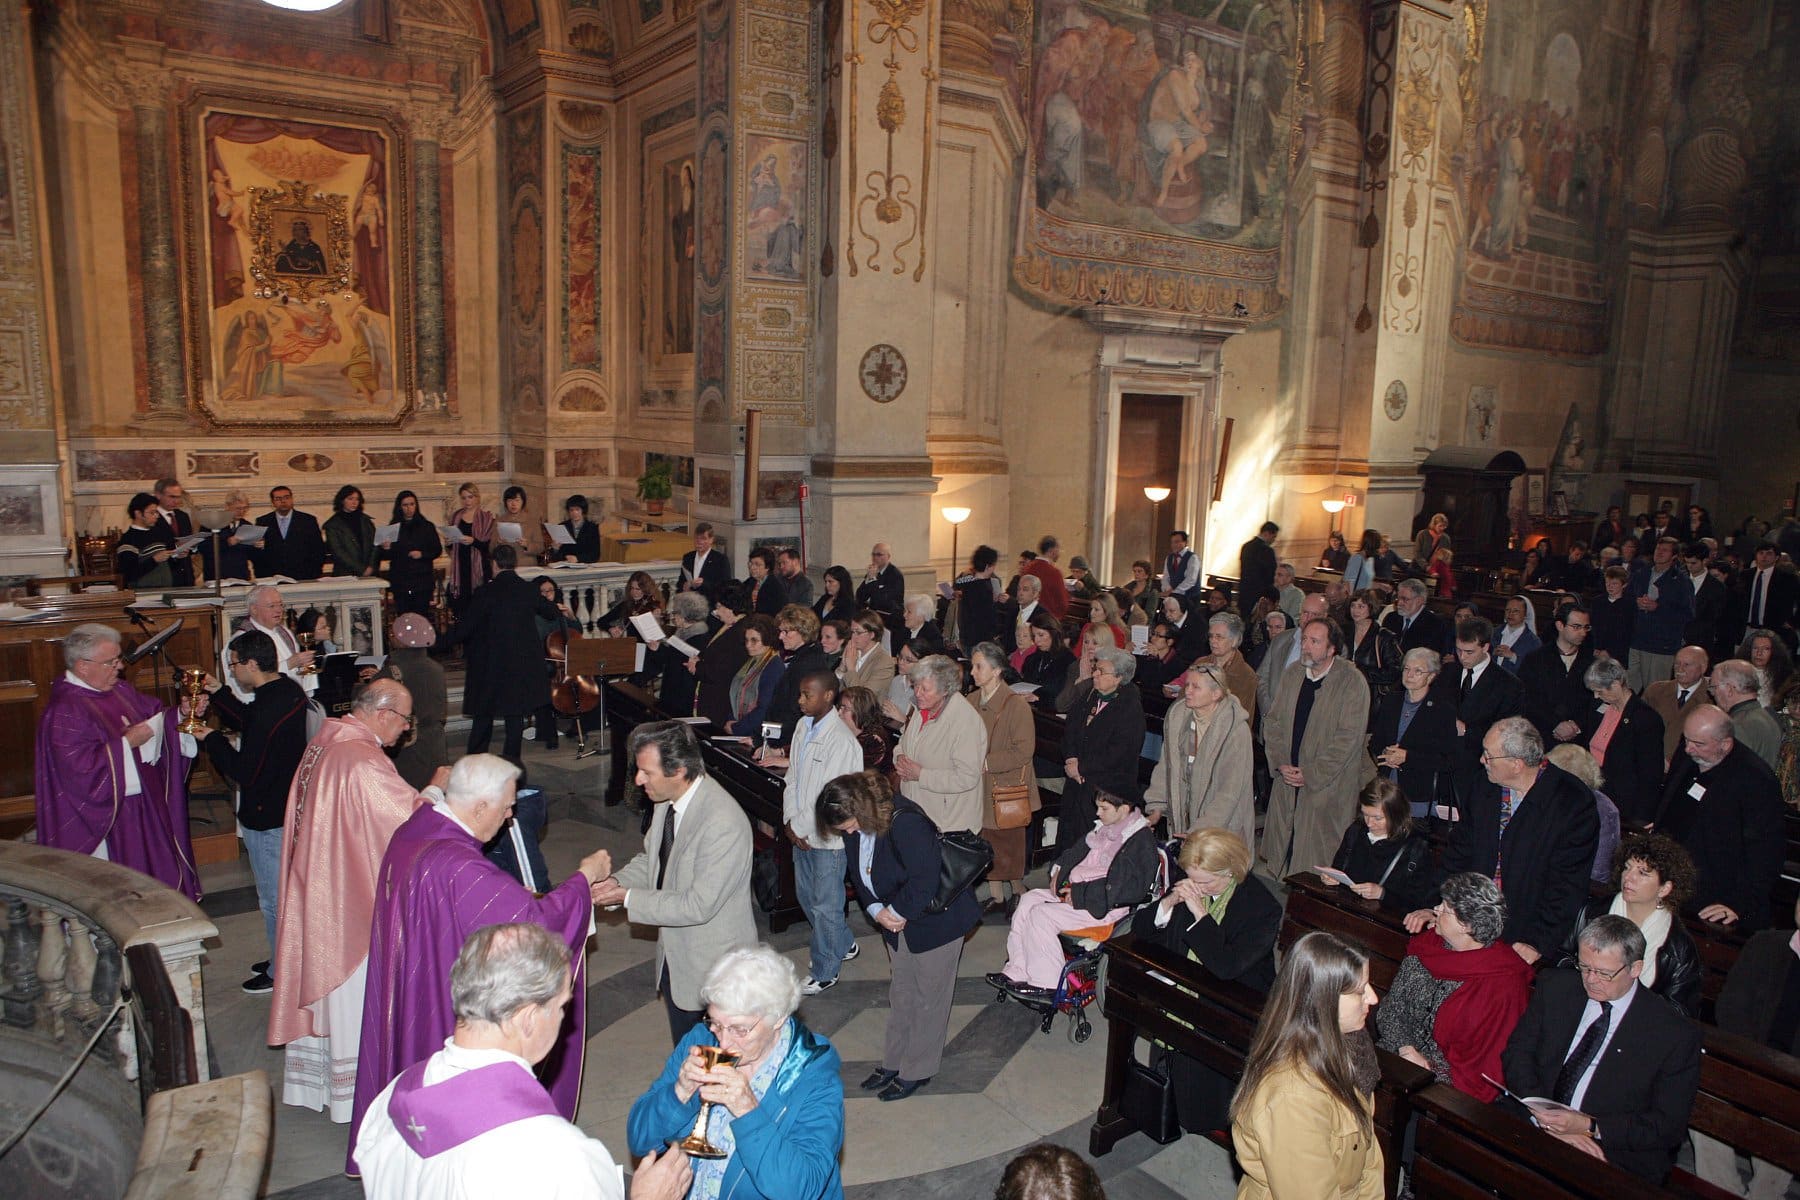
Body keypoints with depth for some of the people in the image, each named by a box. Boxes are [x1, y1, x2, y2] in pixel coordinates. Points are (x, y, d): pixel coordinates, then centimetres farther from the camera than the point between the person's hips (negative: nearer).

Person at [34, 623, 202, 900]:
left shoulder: (119, 690, 5)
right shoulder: (64, 711, -20)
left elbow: (154, 713, 15)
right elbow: (80, 766, -26)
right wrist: (127, 742, -24)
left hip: (141, 803, 8)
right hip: (101, 814, -8)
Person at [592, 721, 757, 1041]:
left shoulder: (723, 823, -32)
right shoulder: (668, 800, -5)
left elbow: (698, 906, -29)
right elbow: (650, 859, 10)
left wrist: (628, 898, -22)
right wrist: (617, 881, -10)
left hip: (713, 966, -8)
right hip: (674, 954, 8)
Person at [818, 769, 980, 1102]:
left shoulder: (905, 823, -34)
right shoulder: (854, 827, -8)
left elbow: (925, 880, -34)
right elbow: (858, 873, 3)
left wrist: (895, 911, -21)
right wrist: (876, 910, -12)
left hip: (938, 919, -8)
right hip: (899, 922, 8)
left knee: (928, 996, 7)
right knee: (901, 992, 19)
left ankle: (917, 1071, 20)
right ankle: (894, 1062, 33)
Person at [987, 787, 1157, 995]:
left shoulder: (1141, 841, -18)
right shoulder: (1104, 827, 9)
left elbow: (1123, 888, -25)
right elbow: (1079, 849, 23)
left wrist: (1080, 895, -23)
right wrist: (1059, 871, 5)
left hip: (1105, 907, -10)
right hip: (1076, 890, 10)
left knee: (1042, 915, -19)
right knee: (1028, 900, 1)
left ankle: (1046, 984, -6)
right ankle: (1017, 972, 2)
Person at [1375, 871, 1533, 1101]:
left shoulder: (1505, 982, -13)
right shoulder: (1426, 944, 5)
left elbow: (1488, 1067, -10)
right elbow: (1391, 1007, 7)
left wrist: (1431, 1068, -16)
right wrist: (1405, 1047, -9)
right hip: (1397, 1055, 6)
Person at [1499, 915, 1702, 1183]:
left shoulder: (1675, 1034, -3)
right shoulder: (1554, 987, 7)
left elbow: (1669, 1126, -3)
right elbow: (1517, 1052, 6)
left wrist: (1589, 1126, -15)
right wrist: (1545, 1116, -12)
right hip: (1531, 1131, 3)